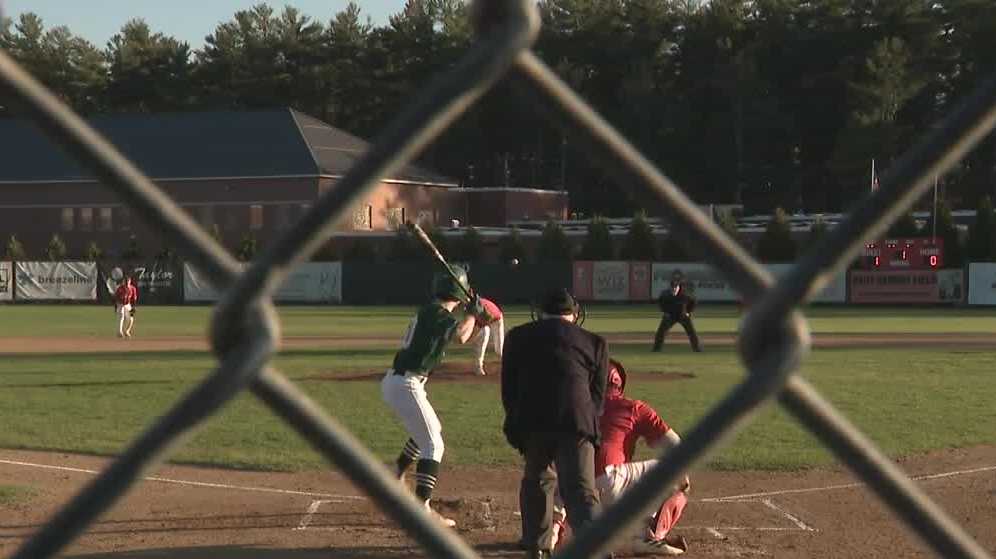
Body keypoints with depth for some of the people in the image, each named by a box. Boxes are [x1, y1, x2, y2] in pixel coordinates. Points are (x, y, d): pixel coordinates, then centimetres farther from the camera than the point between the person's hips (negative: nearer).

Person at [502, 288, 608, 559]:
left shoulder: (518, 336, 21)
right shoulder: (594, 342, 20)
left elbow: (508, 390, 21)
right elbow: (598, 396, 19)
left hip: (530, 421, 1)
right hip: (576, 422, -1)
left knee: (537, 479, 24)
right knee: (581, 492, -6)